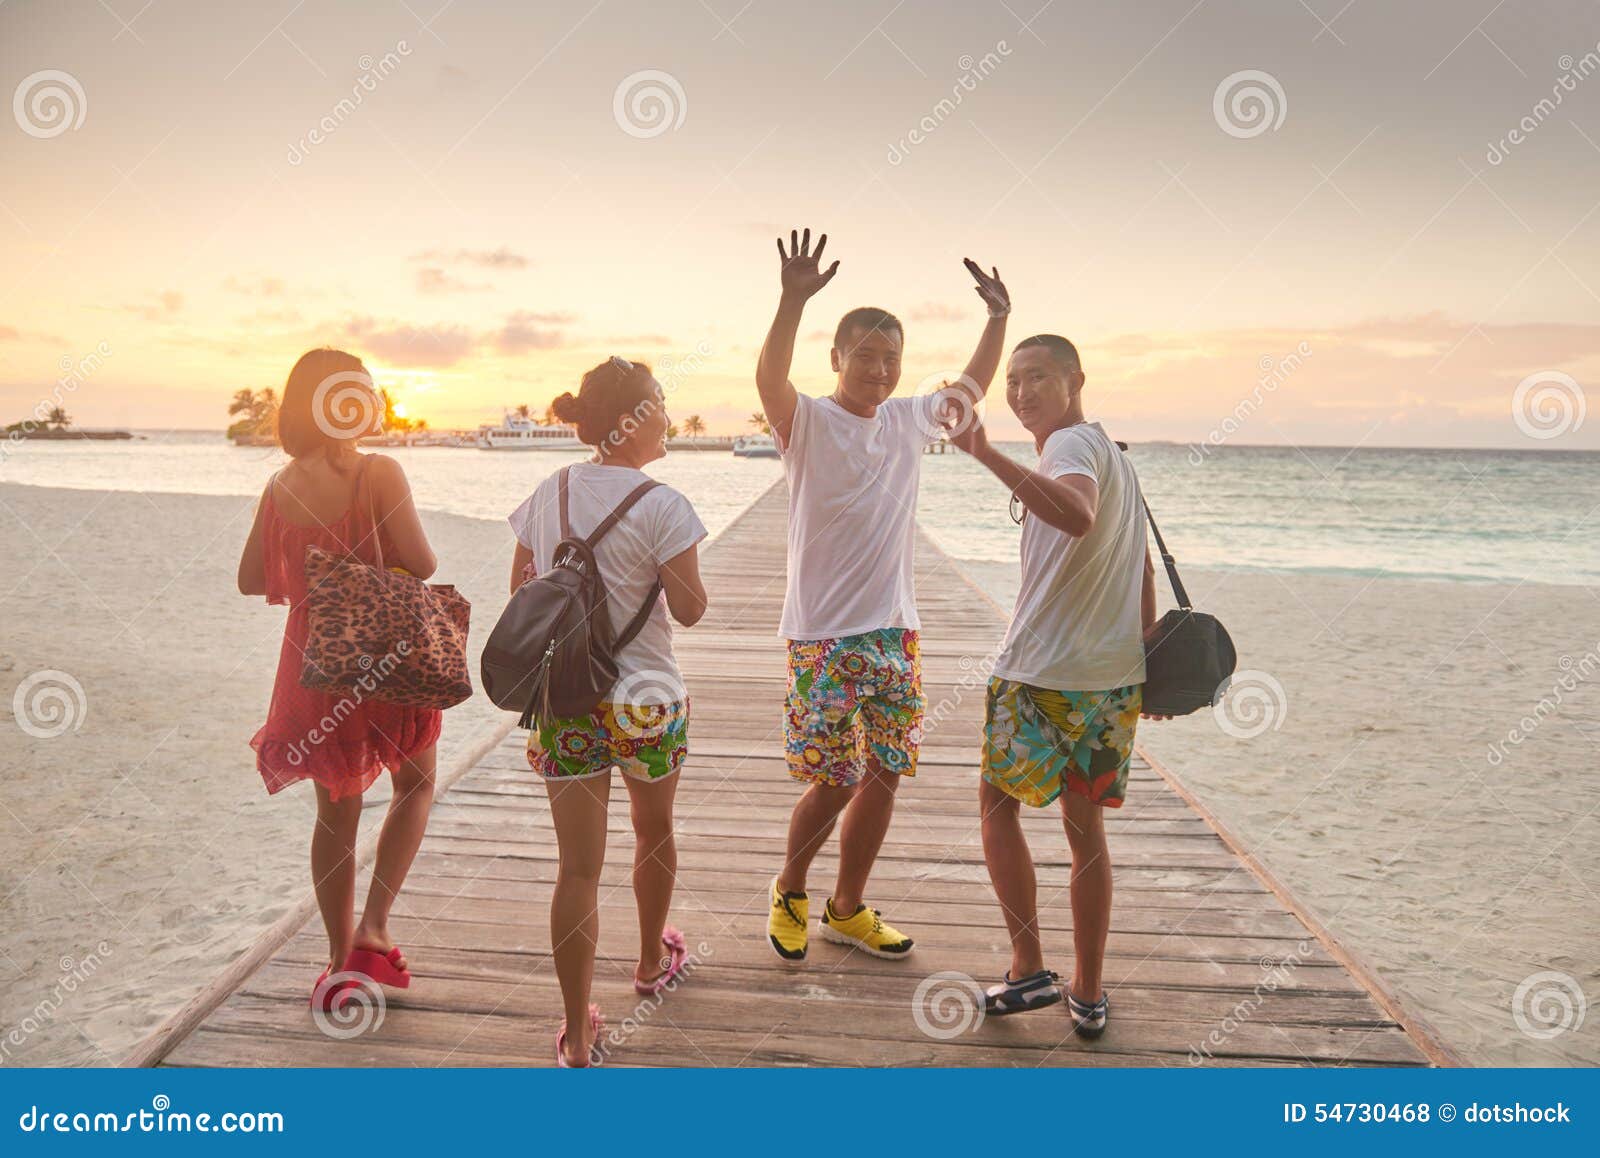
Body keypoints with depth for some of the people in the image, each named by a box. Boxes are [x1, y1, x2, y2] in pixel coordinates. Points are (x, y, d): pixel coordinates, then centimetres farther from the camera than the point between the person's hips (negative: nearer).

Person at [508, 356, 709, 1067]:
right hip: (645, 702, -3)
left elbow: (521, 588, 8)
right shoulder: (660, 505, -13)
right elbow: (691, 609, -10)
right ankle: (653, 961, 46)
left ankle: (577, 1033, 8)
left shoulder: (549, 494, 1)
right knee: (654, 833, 23)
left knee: (578, 867, 5)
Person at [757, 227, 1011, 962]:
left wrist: (998, 316, 15)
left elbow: (972, 388, 26)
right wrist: (793, 299, -43)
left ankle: (847, 909, 28)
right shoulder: (808, 421, -8)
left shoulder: (909, 420, 9)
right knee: (832, 780, -3)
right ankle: (789, 890, 26)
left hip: (894, 628, 6)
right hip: (823, 633, -6)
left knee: (884, 775, 10)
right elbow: (770, 379, -30)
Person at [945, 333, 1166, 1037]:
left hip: (1042, 672, -8)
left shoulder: (1072, 445, -12)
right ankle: (1087, 995, 19)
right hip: (1112, 676, 8)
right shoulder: (1113, 453, 17)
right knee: (1086, 827, 13)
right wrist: (1144, 661, 24)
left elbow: (1078, 515, -37)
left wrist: (988, 456, -42)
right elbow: (1143, 570, 20)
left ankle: (1029, 969, 10)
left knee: (997, 806, 10)